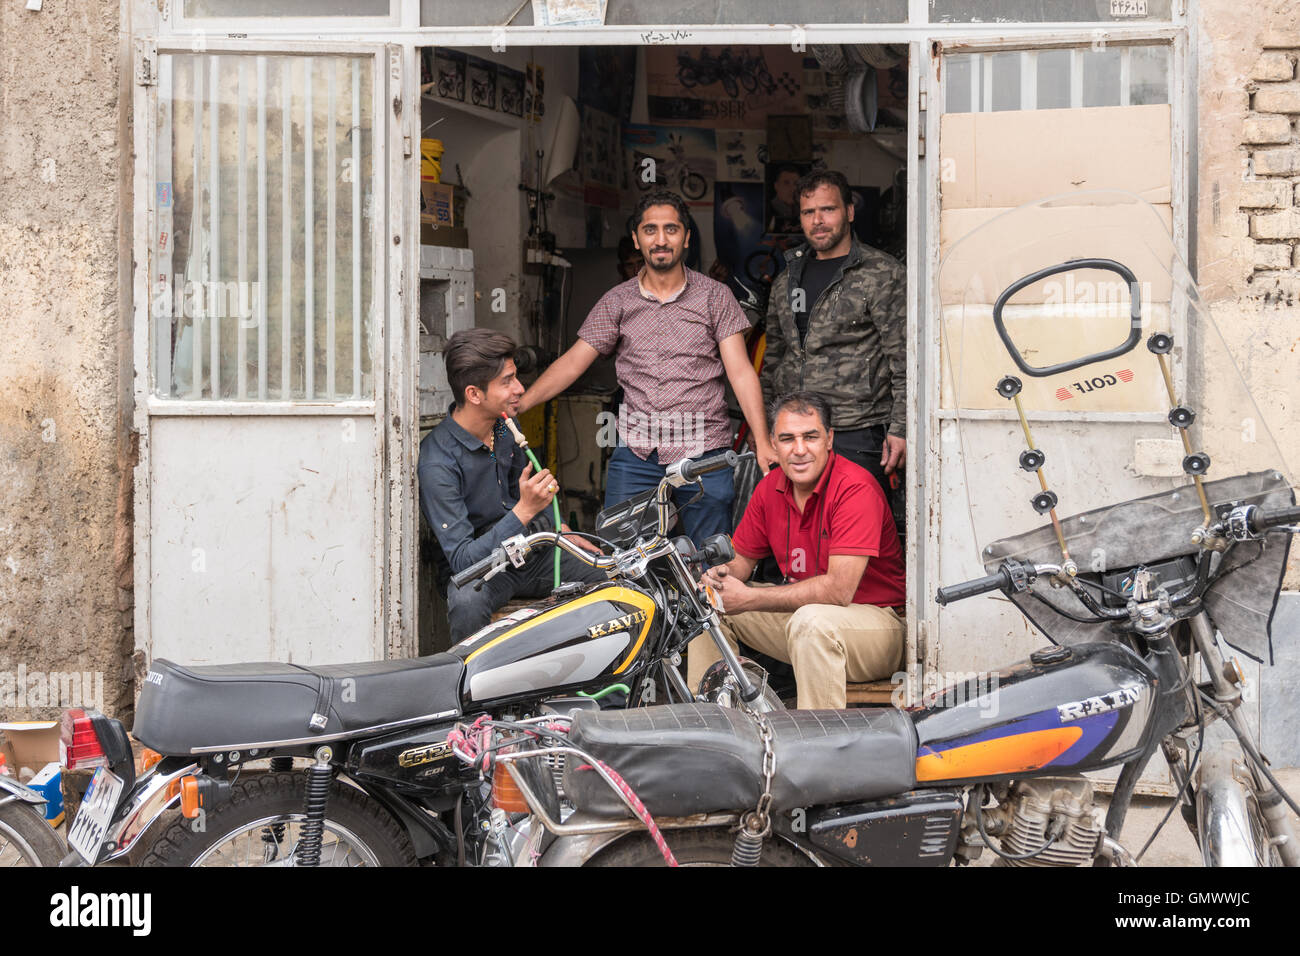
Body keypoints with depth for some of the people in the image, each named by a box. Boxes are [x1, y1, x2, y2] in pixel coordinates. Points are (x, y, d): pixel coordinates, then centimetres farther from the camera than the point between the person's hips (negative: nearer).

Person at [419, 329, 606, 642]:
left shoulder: (505, 426, 2)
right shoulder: (437, 462, -23)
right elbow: (461, 560, -28)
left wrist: (563, 532, 16)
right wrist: (524, 511, -36)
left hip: (531, 549, 7)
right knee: (467, 603, -41)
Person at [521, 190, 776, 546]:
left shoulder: (715, 296, 5)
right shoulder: (618, 301, 9)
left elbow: (741, 372, -2)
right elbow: (572, 363, 6)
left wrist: (763, 443, -13)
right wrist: (514, 405, -5)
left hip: (704, 452, -1)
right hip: (637, 452, 1)